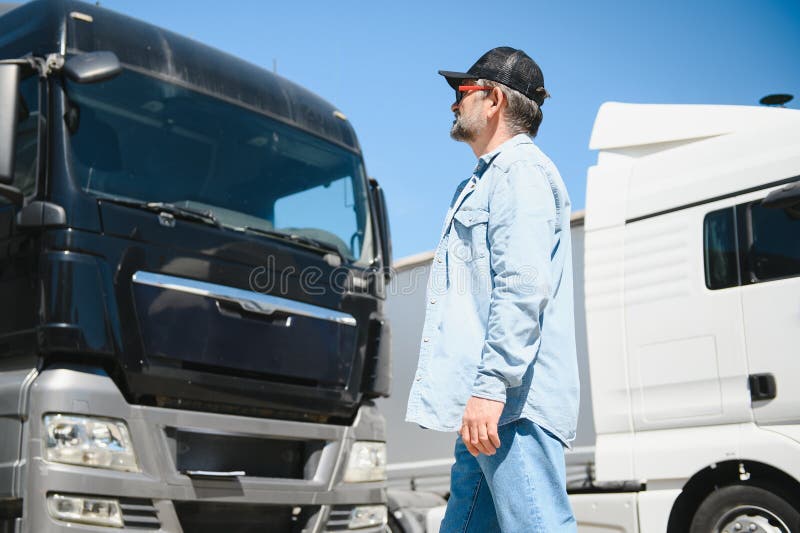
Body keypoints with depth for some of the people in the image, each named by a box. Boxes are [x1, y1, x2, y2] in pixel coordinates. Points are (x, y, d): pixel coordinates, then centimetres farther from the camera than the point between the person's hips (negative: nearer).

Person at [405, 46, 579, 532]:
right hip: (488, 408, 11)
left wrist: (491, 387, -25)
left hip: (513, 403, -11)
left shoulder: (521, 170, -5)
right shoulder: (488, 179, 27)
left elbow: (523, 288, -19)